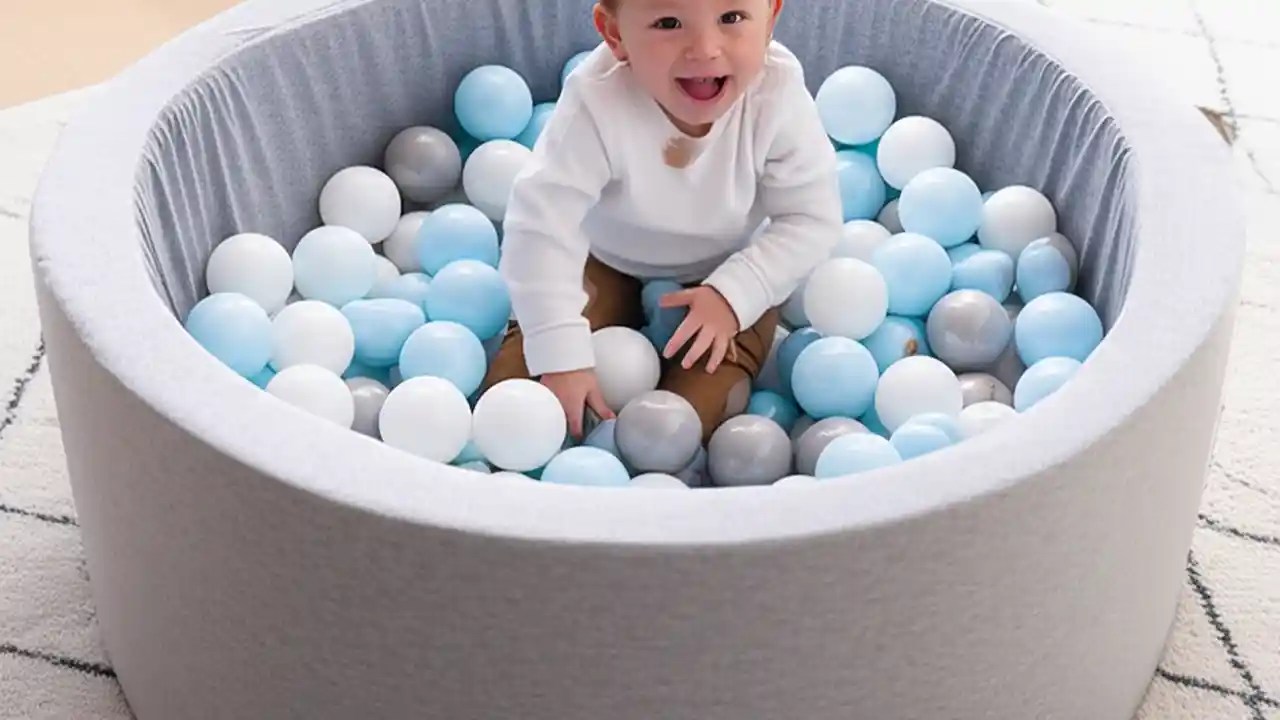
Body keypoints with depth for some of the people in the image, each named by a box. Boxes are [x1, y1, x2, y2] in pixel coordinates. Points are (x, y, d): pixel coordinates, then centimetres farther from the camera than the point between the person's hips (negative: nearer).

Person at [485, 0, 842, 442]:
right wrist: (561, 357, -37)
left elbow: (811, 220, -18)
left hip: (724, 278, 0)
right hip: (608, 265, 0)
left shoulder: (778, 94, -27)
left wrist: (734, 295, -30)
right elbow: (541, 223, -32)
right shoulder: (597, 101, -33)